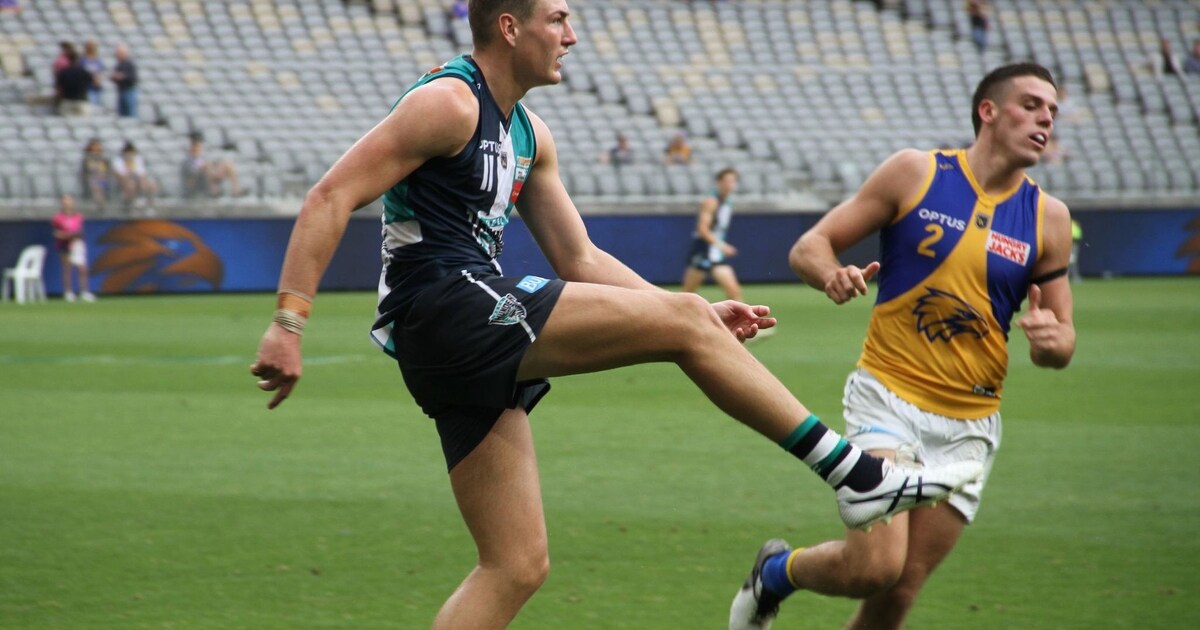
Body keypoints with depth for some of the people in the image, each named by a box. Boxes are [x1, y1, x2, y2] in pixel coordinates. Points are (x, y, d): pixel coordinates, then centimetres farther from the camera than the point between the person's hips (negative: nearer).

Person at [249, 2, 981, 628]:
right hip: (448, 308, -10)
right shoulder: (449, 103, -8)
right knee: (683, 322, -11)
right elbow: (332, 197, -14)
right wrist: (289, 323, -23)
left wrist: (696, 317, 15)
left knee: (517, 566, 6)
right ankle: (856, 474, -6)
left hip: (476, 344, 10)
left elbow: (580, 261, 23)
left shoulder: (529, 135, 21)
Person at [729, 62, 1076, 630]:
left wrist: (1050, 339, -12)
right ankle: (775, 573, 12)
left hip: (968, 427, 3)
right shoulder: (915, 172, -3)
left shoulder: (1048, 217, 5)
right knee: (874, 567, -19)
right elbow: (808, 247, 1)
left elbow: (1062, 337, 12)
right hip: (888, 396, -3)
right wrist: (834, 276, -22)